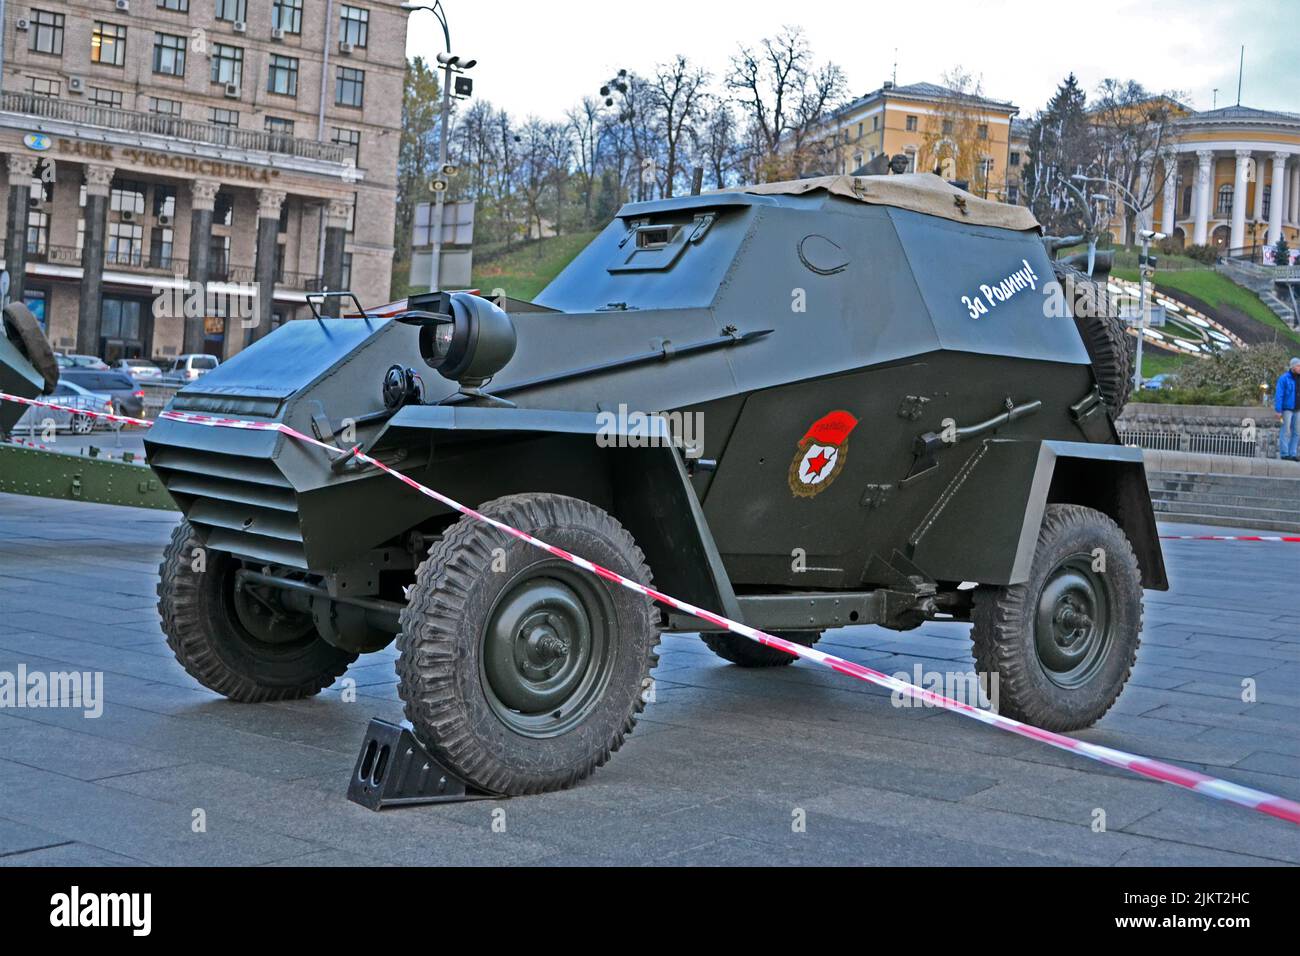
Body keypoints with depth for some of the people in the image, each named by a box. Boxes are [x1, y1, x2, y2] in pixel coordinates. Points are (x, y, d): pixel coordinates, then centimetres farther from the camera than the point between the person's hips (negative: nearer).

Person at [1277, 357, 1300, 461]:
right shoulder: (1284, 378, -8)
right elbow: (1278, 395, -10)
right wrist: (1278, 411, -14)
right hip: (1287, 408, -6)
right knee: (1286, 431, -4)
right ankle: (1284, 454, 1)